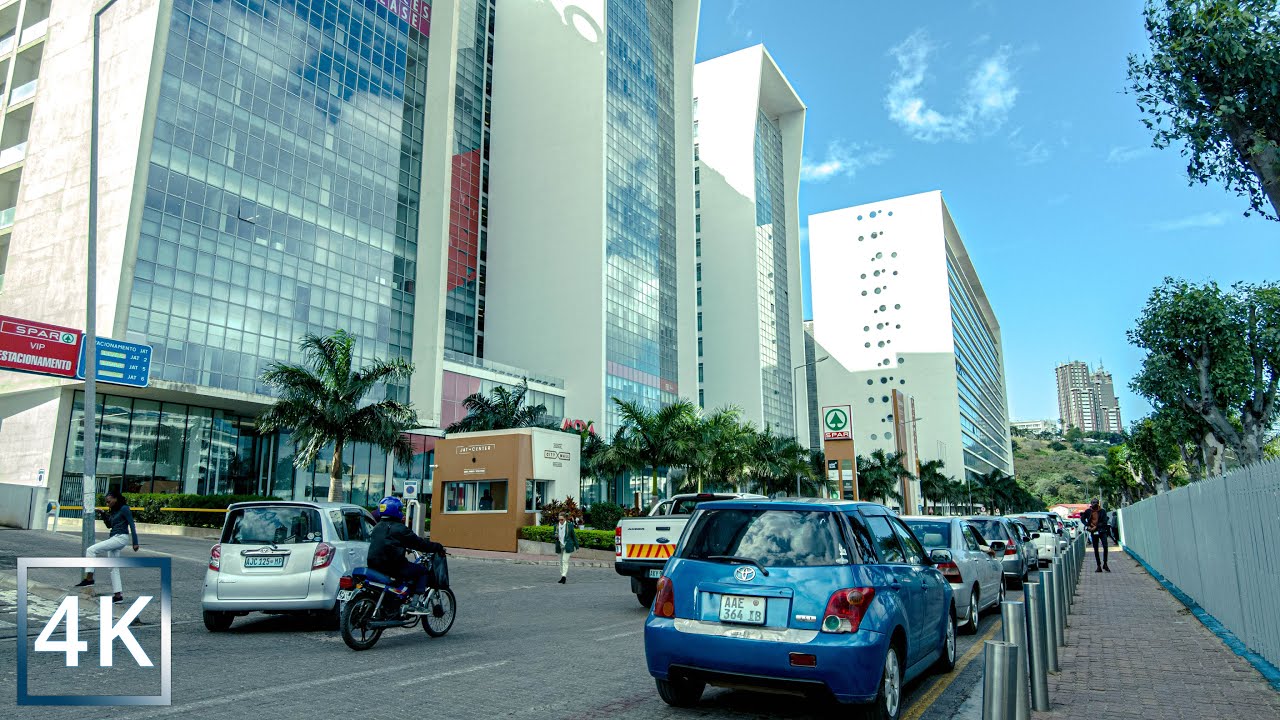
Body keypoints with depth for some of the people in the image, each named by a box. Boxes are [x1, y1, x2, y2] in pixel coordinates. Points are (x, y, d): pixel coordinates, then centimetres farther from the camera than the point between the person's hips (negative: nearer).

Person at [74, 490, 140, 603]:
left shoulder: (124, 509, -9)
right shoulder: (114, 511, 17)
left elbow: (132, 525, -13)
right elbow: (109, 525, 24)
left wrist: (135, 542, -17)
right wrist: (104, 515, 8)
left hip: (121, 537, -10)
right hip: (114, 538, 10)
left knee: (91, 550, -15)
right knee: (114, 568, 8)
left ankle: (89, 578, -12)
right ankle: (118, 595, 8)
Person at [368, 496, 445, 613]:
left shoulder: (377, 527, 13)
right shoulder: (399, 529, -11)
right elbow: (419, 543, -8)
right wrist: (437, 547, 4)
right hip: (393, 566, -9)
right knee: (422, 571, 5)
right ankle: (415, 604, -6)